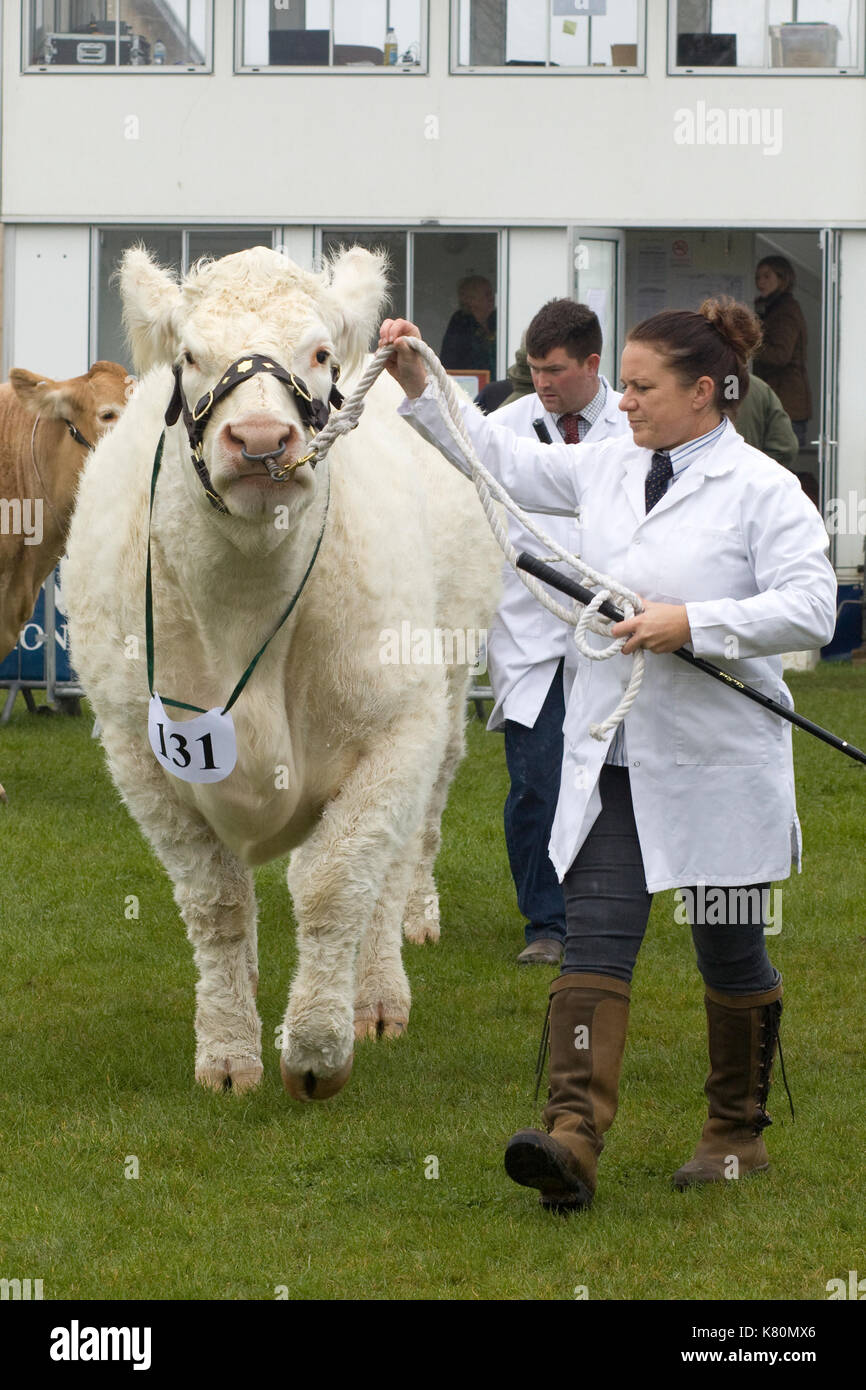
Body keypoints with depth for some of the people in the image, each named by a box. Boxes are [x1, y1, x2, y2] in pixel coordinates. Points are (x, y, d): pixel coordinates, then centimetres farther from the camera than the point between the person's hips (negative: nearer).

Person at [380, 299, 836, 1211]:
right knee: (594, 940, -7)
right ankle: (573, 1139, -17)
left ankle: (737, 1135, 26)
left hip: (716, 769, -5)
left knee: (729, 952, 8)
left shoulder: (762, 491, -10)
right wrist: (419, 387, 11)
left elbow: (809, 611, -16)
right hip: (610, 765, 5)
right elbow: (503, 459, 18)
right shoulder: (607, 469, 9)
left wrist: (693, 623, -23)